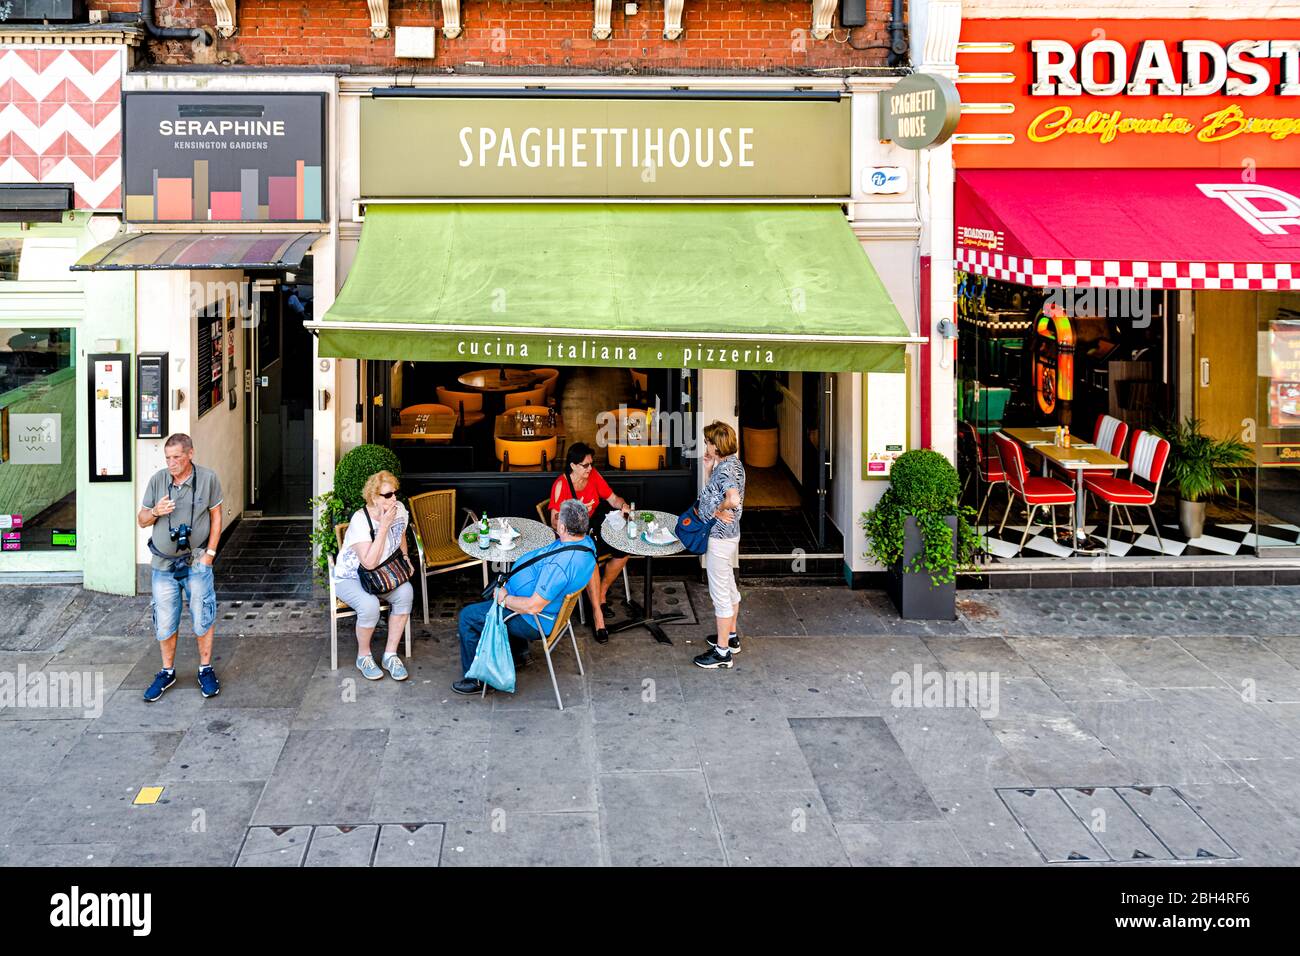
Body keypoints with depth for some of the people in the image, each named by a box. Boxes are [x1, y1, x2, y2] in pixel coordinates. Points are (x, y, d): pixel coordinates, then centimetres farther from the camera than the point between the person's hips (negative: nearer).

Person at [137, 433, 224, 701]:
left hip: (196, 561, -2)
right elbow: (141, 520, 5)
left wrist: (209, 553, -5)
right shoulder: (157, 480, -3)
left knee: (203, 618, 3)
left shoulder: (208, 478, -7)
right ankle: (167, 671, 23)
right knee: (164, 621, 7)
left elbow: (216, 516, 1)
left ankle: (205, 670, 20)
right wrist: (156, 512, -18)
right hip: (163, 563, 2)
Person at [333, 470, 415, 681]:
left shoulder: (399, 509, -6)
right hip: (350, 578, -5)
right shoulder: (360, 520, -26)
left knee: (406, 592, -26)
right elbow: (369, 562, -34)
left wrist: (405, 557, 1)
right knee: (370, 605, -35)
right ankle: (364, 656, -8)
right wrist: (384, 525, -34)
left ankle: (390, 654, -15)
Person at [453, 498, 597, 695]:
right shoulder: (586, 542, -9)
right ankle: (518, 653, 42)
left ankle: (476, 679, 15)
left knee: (467, 616, 3)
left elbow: (534, 606, -34)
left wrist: (504, 599, -16)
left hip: (534, 622, -10)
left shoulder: (559, 565, -39)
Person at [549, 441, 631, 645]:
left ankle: (601, 592, 6)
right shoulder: (561, 485, -16)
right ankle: (597, 614, -31)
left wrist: (623, 505, -14)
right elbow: (555, 523, -16)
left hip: (592, 528, 6)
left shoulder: (593, 476, 0)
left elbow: (612, 498, 9)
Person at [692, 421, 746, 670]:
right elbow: (713, 492, 18)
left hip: (719, 537, -11)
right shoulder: (731, 463, 8)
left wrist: (719, 511, -22)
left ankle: (722, 652, 3)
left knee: (720, 592, -3)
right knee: (729, 586, 22)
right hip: (728, 535, 11)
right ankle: (731, 636, 38)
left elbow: (733, 499, -41)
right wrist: (709, 469, 6)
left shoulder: (726, 468, -23)